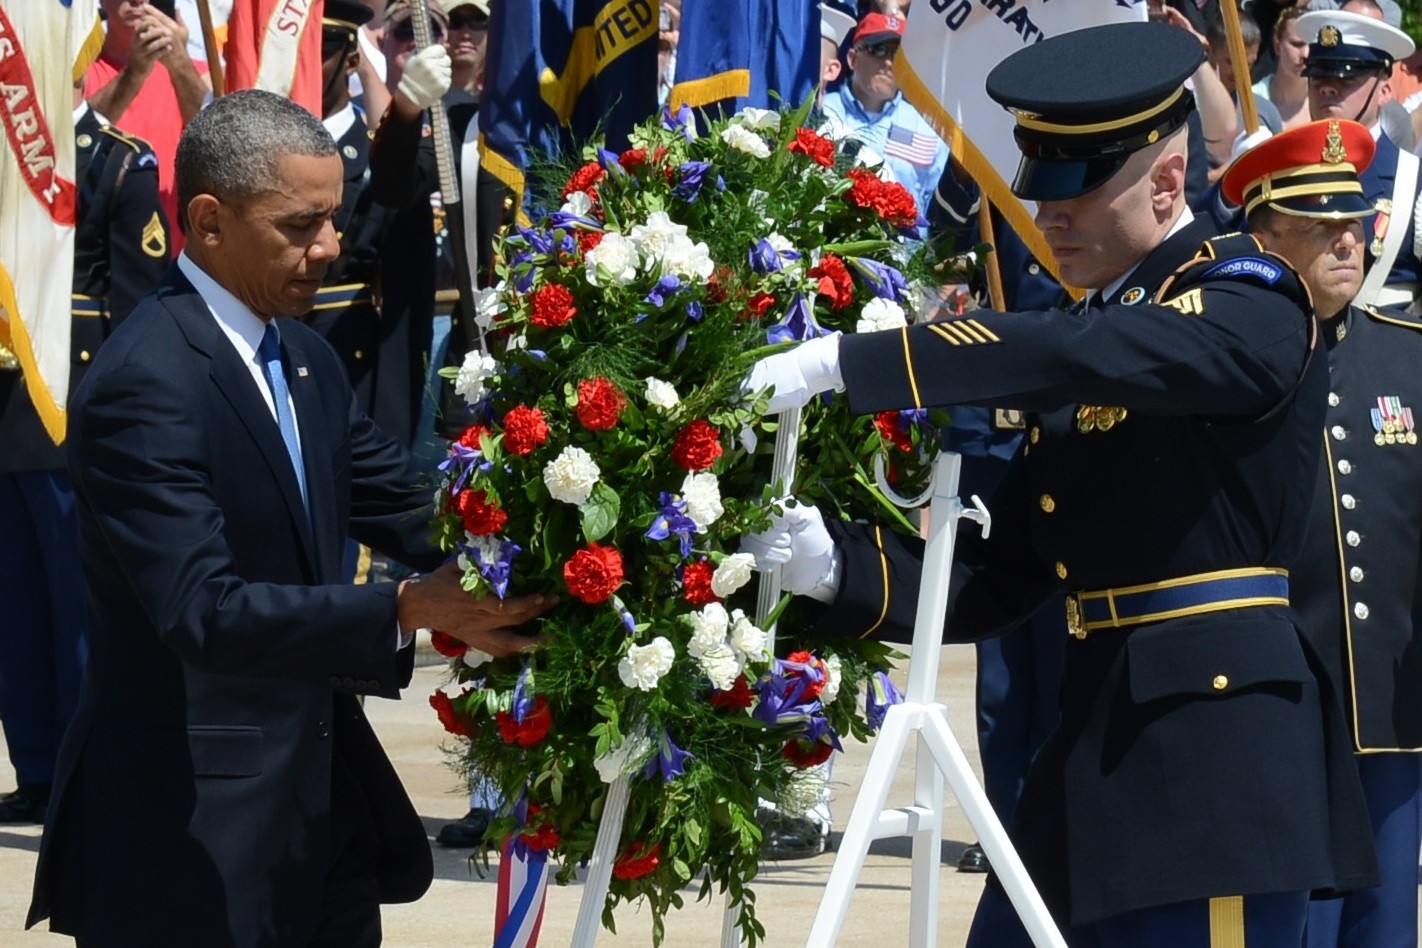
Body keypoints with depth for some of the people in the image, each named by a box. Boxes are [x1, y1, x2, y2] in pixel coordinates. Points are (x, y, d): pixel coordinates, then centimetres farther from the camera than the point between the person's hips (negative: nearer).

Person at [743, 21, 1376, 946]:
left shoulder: (1254, 305, -8)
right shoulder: (1080, 369, 16)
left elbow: (1067, 354, -25)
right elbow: (995, 586, 12)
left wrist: (844, 363, -26)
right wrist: (838, 566, -5)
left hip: (1222, 742, -8)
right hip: (1098, 735, 8)